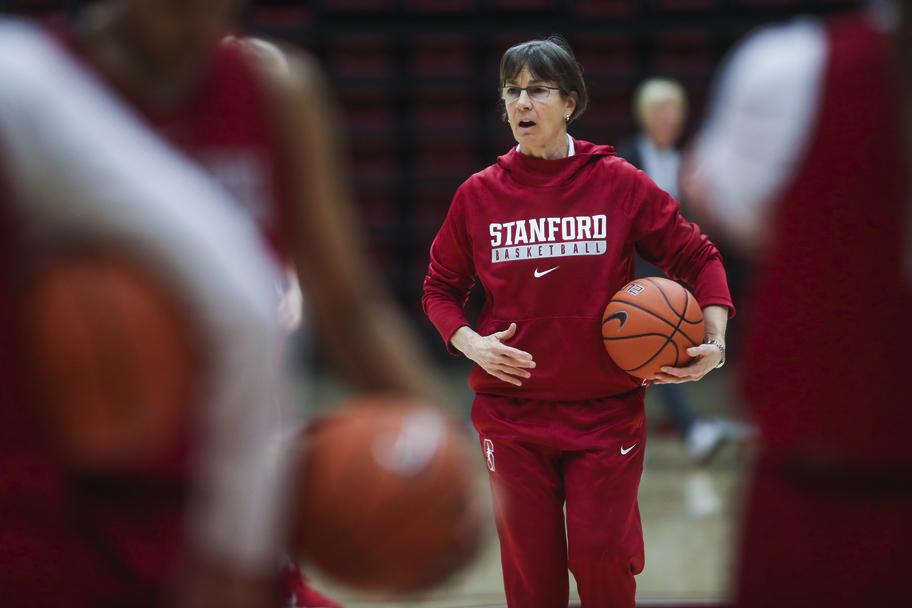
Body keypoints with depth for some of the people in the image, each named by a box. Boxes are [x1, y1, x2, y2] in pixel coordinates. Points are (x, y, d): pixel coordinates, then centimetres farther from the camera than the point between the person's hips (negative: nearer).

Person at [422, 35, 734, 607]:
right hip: (511, 415, 1)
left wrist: (714, 342, -10)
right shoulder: (479, 194, 2)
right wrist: (468, 342, -5)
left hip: (606, 411, -1)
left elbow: (699, 258, 3)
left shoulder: (619, 183, -3)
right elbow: (441, 287, 13)